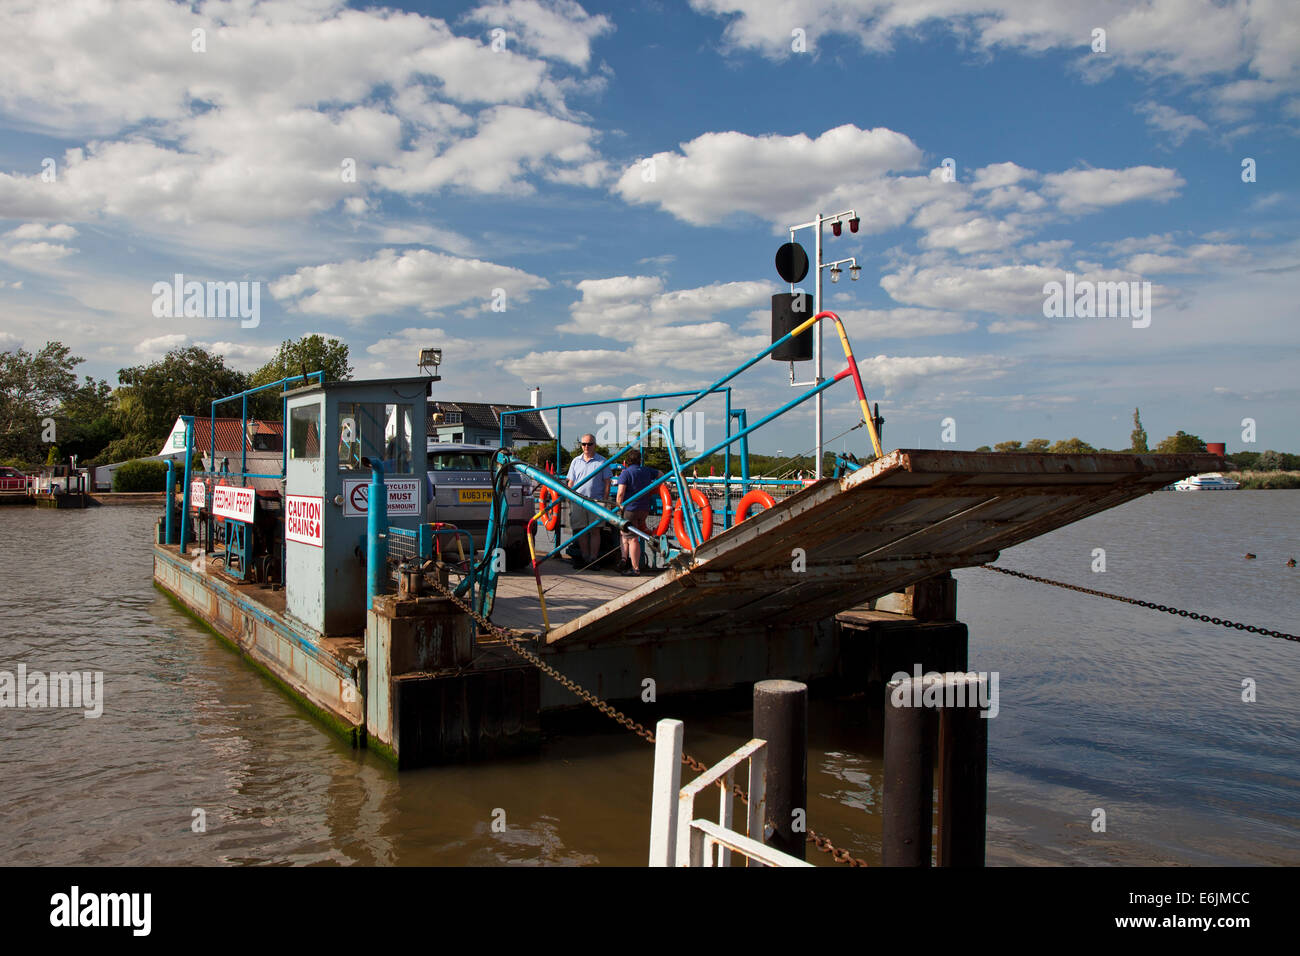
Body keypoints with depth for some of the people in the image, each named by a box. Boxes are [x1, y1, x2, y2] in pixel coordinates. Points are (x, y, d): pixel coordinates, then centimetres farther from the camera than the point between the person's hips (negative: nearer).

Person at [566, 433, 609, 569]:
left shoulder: (602, 461, 5)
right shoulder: (576, 461, 13)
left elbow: (607, 482, 4)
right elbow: (570, 483, 15)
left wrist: (605, 500, -4)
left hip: (596, 501, -3)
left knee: (595, 531, -2)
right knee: (581, 531, 4)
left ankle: (593, 558, 1)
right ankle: (585, 558, 12)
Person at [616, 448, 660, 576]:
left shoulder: (626, 473, -9)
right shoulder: (646, 471, 9)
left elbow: (620, 493, -18)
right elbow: (660, 474, 29)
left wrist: (619, 506, -5)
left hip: (630, 509, -6)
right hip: (644, 509, 6)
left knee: (632, 539, 0)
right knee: (624, 533, 18)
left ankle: (635, 569, -2)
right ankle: (625, 560, 11)